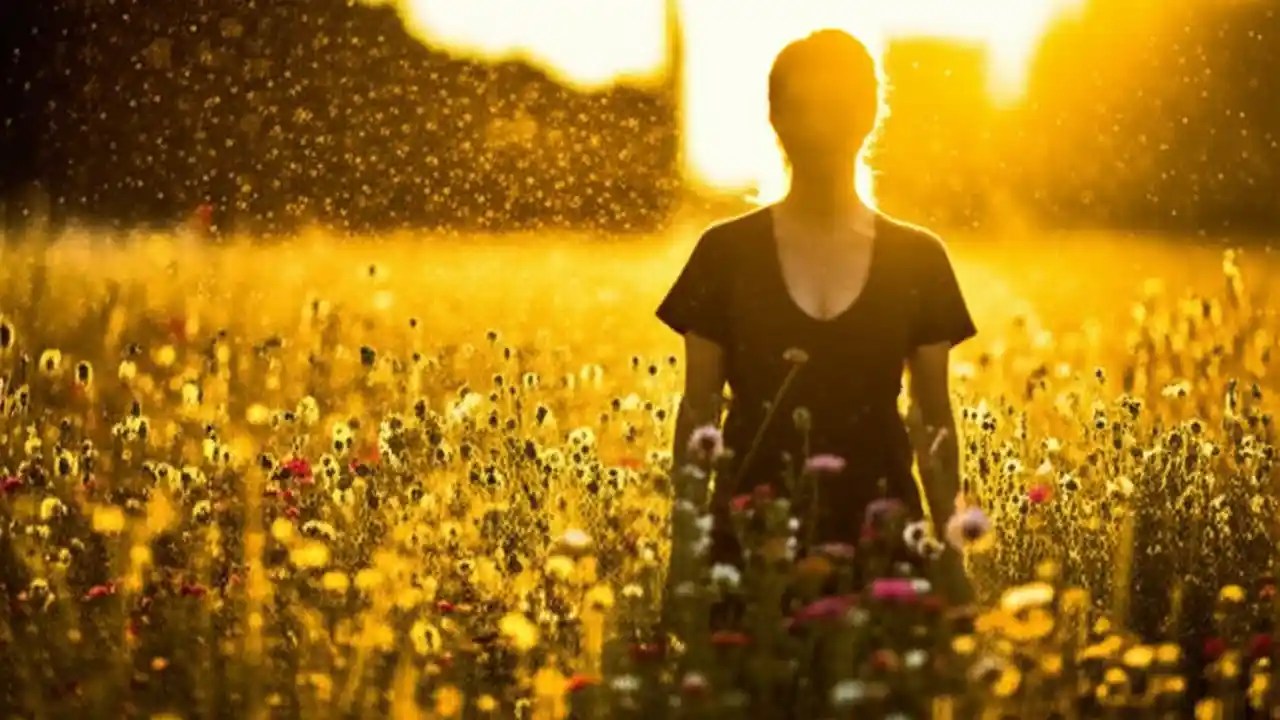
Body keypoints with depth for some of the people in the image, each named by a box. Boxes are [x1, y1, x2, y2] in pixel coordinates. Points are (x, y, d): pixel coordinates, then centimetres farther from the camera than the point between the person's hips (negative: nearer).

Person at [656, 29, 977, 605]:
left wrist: (951, 551, 4)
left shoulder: (918, 259, 3)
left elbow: (935, 420, 7)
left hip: (881, 538, 1)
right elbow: (699, 411, 4)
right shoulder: (726, 252, 1)